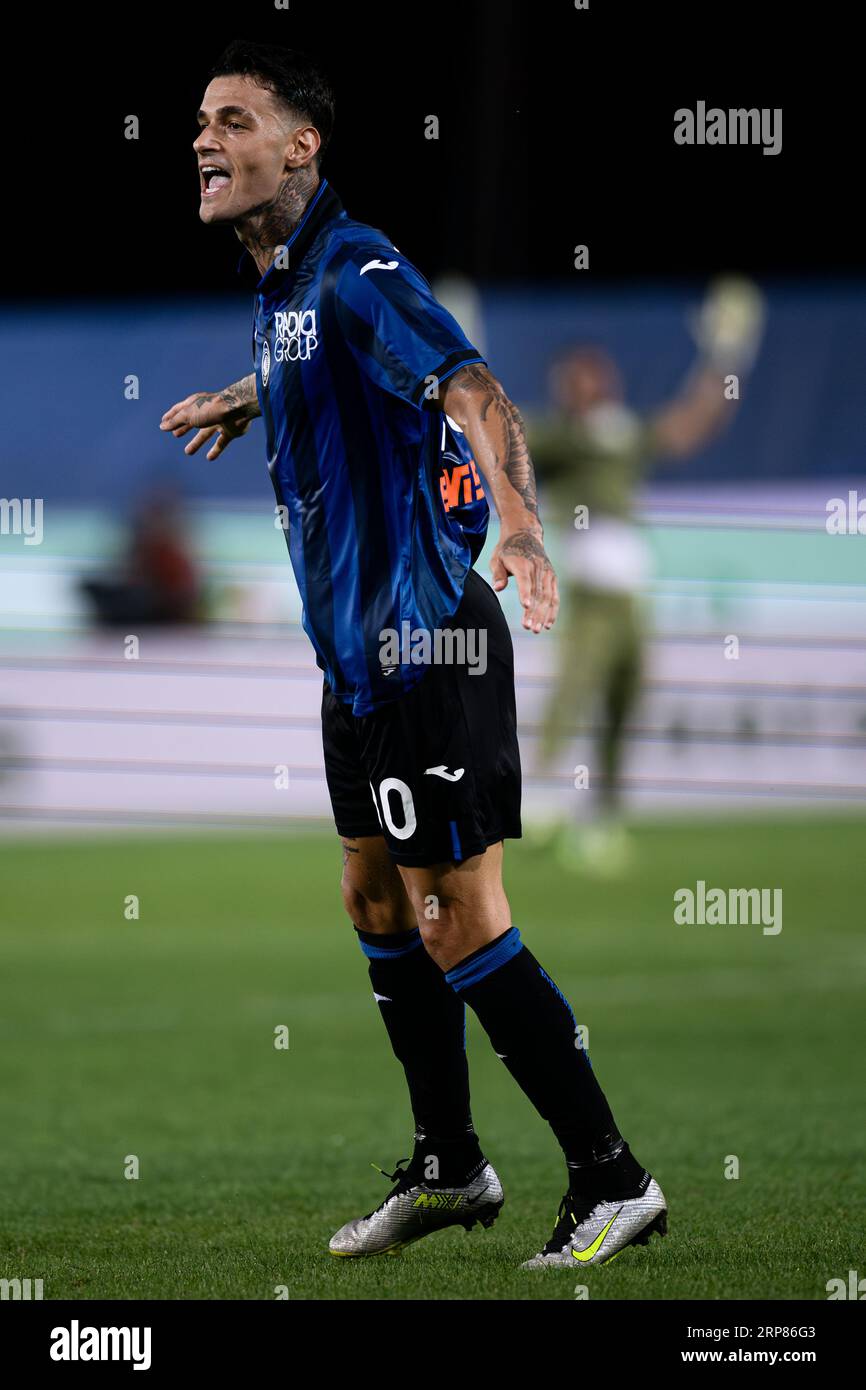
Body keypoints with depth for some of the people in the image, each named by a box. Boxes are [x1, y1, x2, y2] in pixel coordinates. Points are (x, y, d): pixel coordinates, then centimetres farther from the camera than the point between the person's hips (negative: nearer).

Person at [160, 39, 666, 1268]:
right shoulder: (282, 282, 12)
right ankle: (449, 1167, 28)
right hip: (360, 649, 10)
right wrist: (240, 402, 54)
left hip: (423, 643, -10)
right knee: (379, 903, 17)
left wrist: (517, 512, -50)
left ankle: (613, 1178, -3)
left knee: (456, 924, -9)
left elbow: (473, 392, -33)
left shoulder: (356, 269, -17)